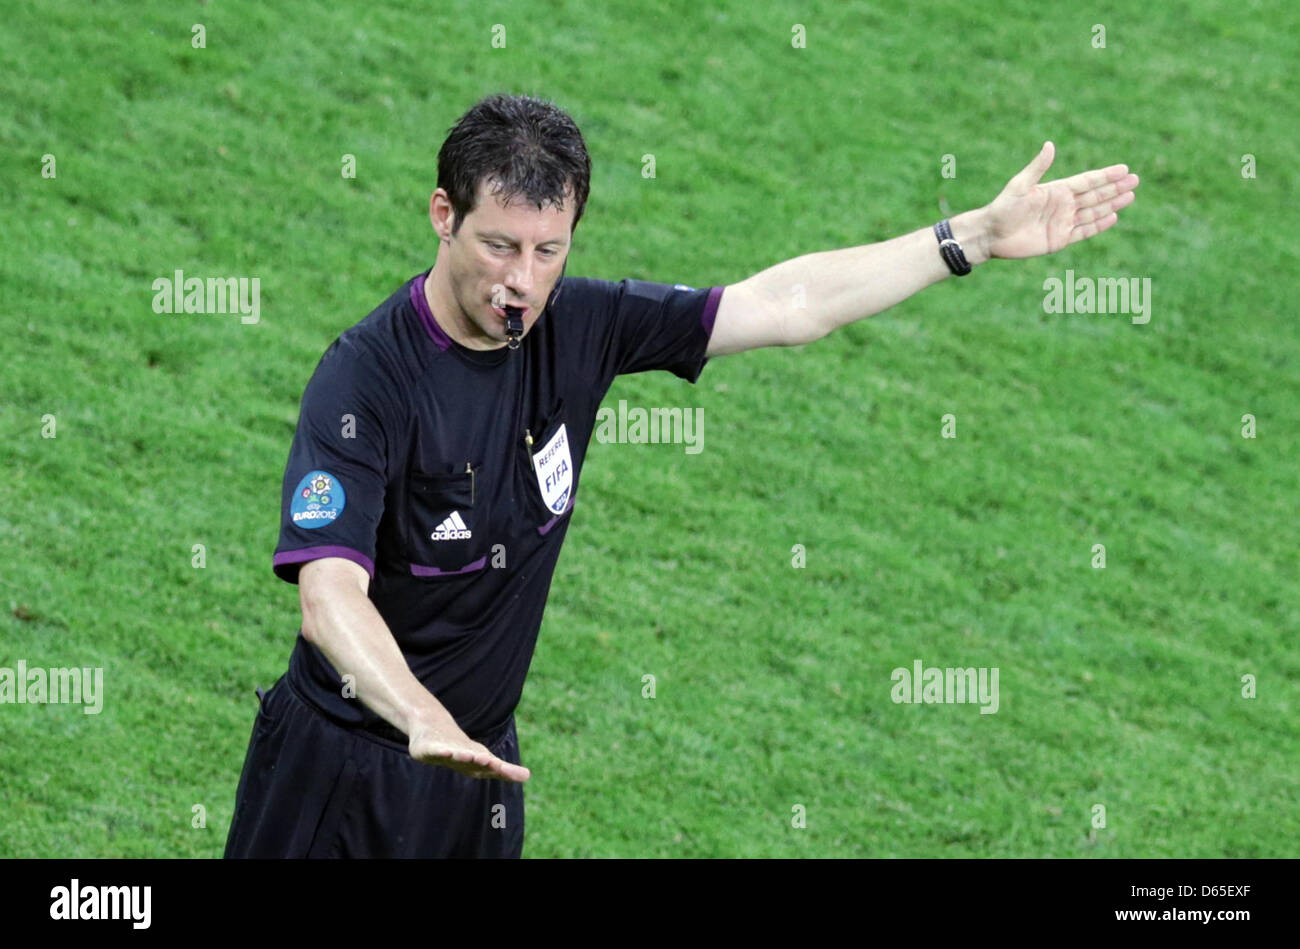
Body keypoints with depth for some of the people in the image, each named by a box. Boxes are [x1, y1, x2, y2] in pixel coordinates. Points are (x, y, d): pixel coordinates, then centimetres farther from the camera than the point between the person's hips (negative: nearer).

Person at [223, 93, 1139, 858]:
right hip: (339, 769, -5)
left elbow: (787, 305, 3)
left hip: (479, 764, 5)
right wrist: (427, 722, -49)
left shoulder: (576, 328, -3)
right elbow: (330, 592, -32)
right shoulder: (367, 376, -21)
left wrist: (980, 235, 0)